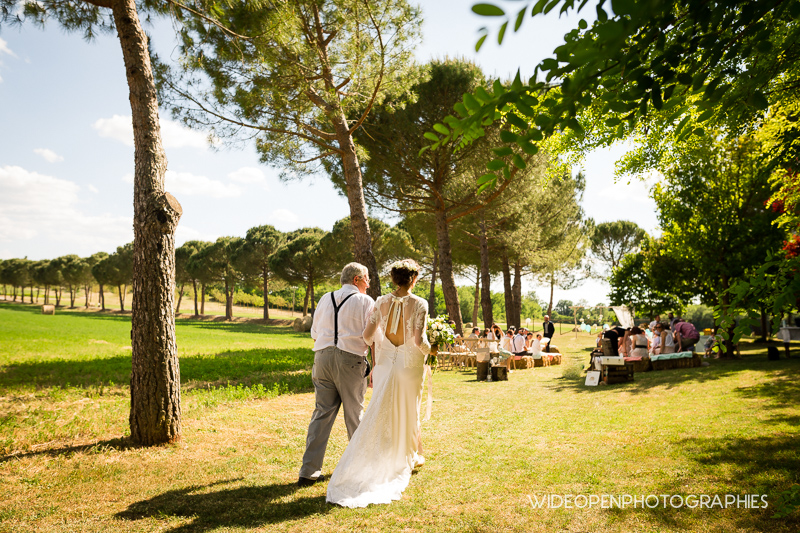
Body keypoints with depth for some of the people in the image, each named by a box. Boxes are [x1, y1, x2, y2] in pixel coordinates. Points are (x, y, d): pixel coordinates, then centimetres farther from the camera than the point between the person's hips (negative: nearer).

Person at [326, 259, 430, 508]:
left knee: (380, 414, 12)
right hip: (409, 366, -2)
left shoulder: (382, 302, -3)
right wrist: (428, 350, 3)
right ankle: (408, 457, 31)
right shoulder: (419, 304, -13)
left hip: (385, 364, 3)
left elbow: (367, 335, -5)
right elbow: (419, 340, -19)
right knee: (407, 414, 16)